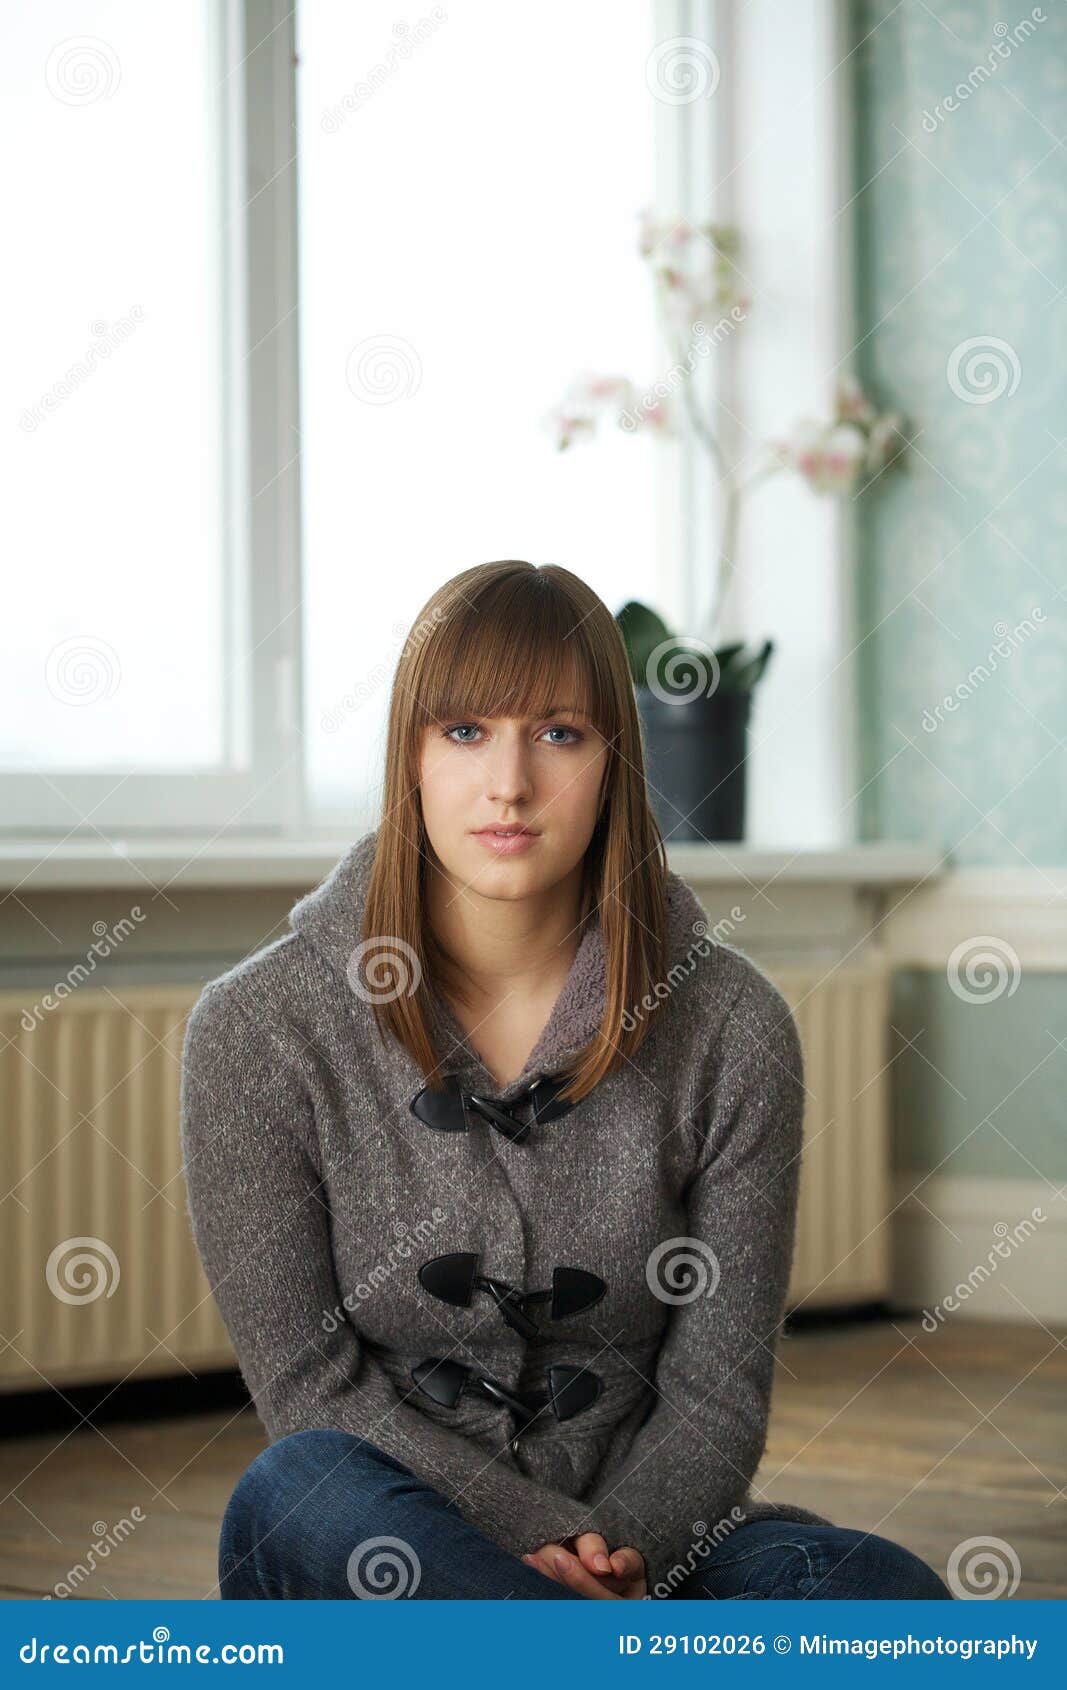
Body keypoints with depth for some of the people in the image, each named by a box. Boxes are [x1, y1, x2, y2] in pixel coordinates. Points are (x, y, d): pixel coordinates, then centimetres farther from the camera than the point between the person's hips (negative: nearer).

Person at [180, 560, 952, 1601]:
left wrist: (617, 1546, -19)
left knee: (890, 1598, -28)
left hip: (652, 1534, 1)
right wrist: (546, 1545, -17)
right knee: (300, 1490, -36)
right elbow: (308, 1385, -7)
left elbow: (716, 1393, 0)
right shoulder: (258, 1029, -6)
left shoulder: (730, 1028, -3)